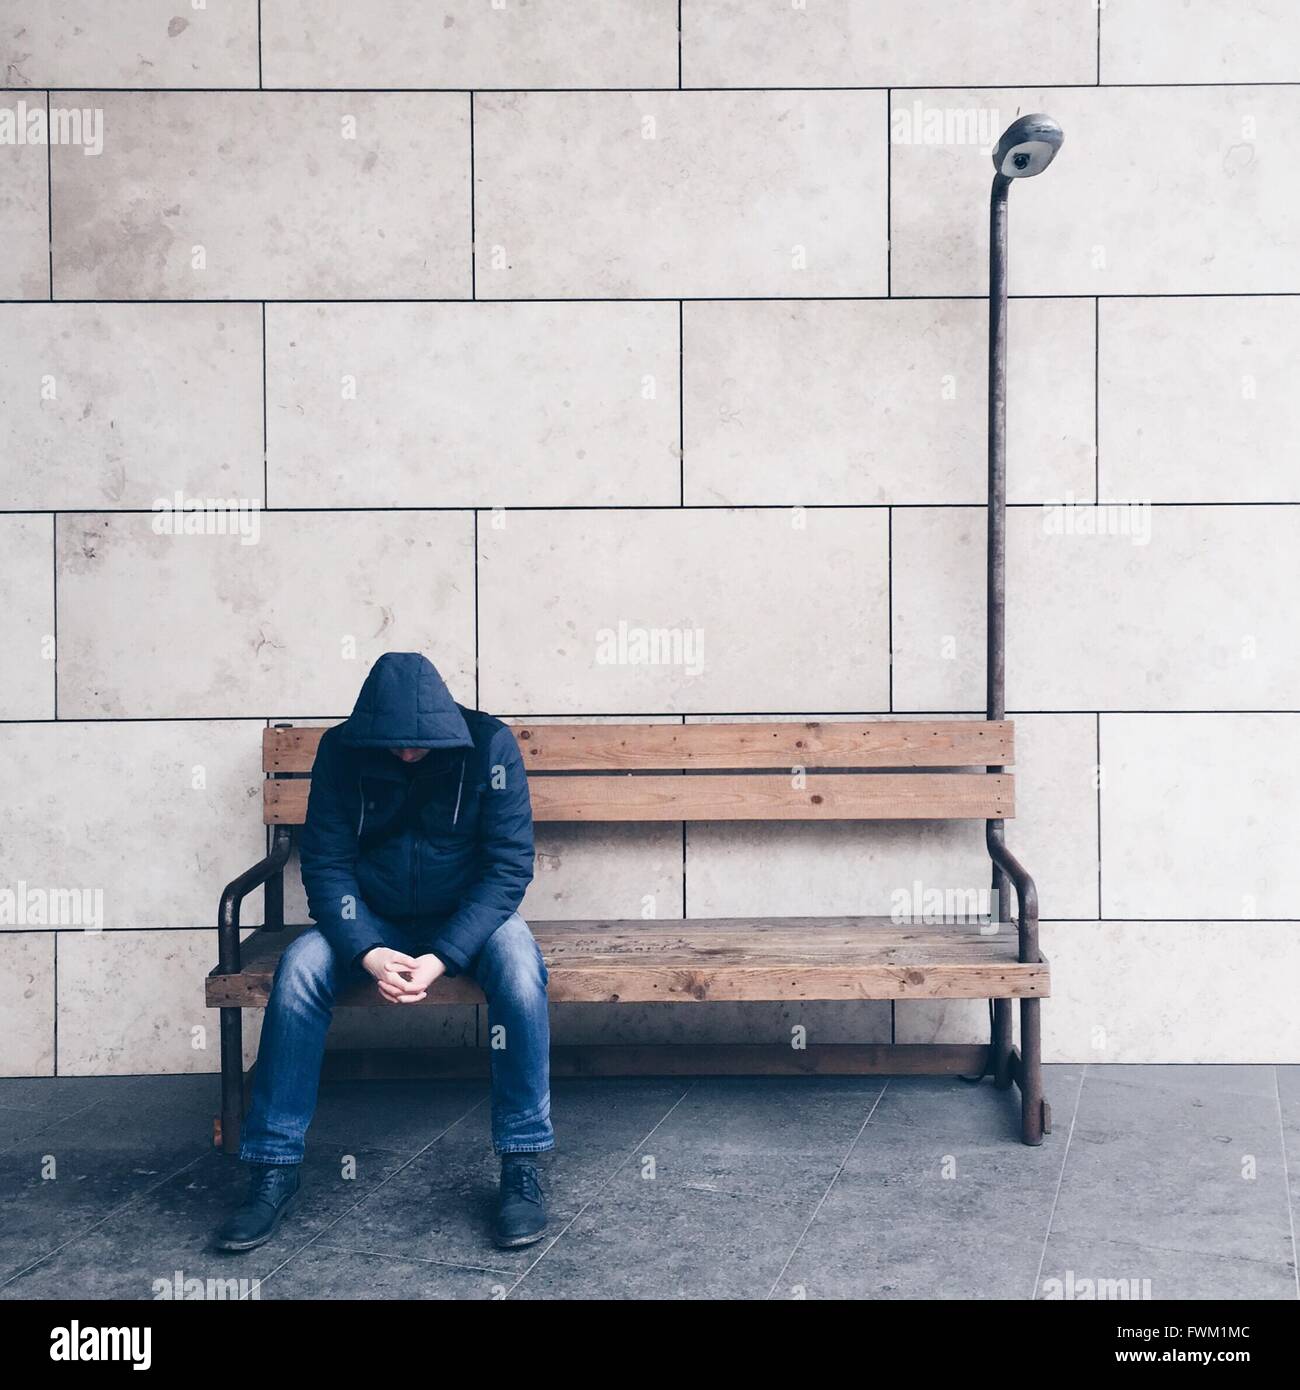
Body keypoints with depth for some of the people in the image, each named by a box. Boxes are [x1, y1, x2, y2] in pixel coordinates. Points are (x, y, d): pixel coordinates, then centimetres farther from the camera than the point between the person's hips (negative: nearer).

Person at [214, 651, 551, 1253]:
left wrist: (442, 958, -28)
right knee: (298, 969, -28)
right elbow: (325, 864, -10)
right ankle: (275, 1164, -17)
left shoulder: (490, 746, -16)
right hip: (371, 920, 2)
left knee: (519, 971, -34)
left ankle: (522, 1163, -22)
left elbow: (509, 865, -17)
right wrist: (366, 953, -26)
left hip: (469, 916, -1)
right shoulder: (340, 752, -11)